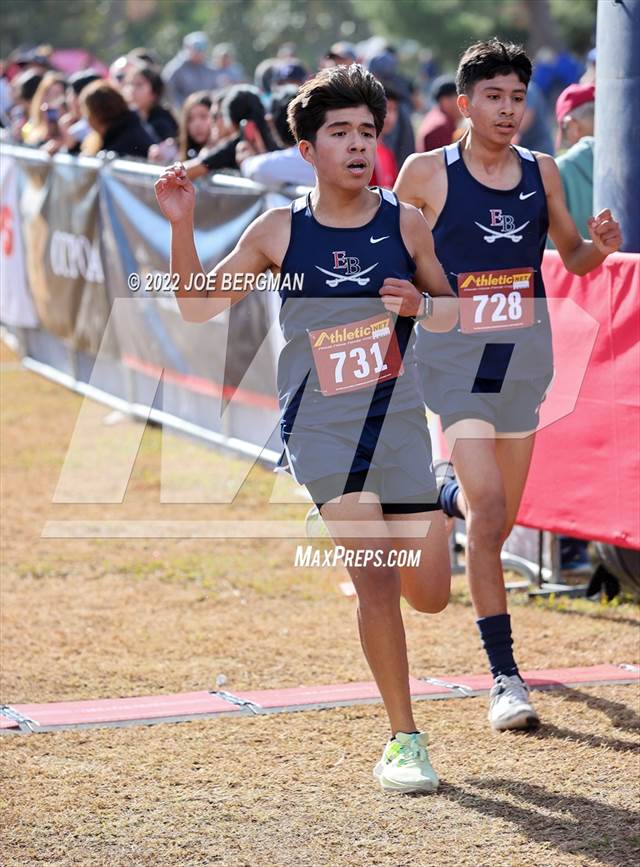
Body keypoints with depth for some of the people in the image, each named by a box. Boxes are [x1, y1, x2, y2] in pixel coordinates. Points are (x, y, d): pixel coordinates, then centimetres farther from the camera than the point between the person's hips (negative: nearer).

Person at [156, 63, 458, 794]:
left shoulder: (405, 223, 1)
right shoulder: (280, 230, -3)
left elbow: (450, 311, 12)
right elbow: (198, 306, 1)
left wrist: (420, 303, -11)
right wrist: (182, 226, -13)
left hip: (399, 423, 3)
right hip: (321, 428, -3)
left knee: (429, 595, 6)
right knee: (376, 579, -17)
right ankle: (403, 740, -5)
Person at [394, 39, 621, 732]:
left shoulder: (541, 172, 4)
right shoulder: (427, 173, -6)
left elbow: (571, 257, 14)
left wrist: (599, 247, -7)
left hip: (525, 353, 4)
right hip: (456, 355, -4)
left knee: (498, 522, 12)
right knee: (488, 511, -17)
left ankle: (445, 499, 50)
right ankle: (504, 677, -11)